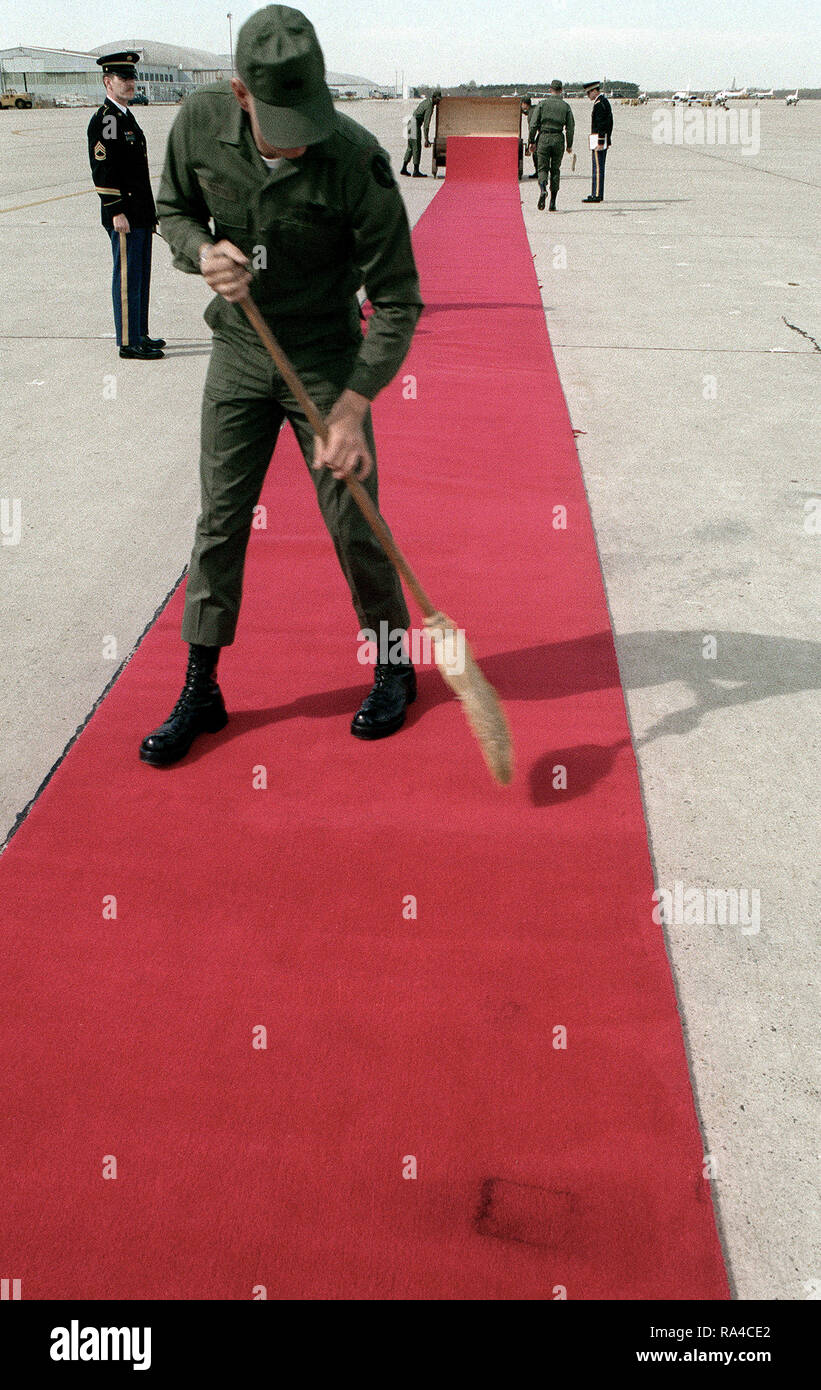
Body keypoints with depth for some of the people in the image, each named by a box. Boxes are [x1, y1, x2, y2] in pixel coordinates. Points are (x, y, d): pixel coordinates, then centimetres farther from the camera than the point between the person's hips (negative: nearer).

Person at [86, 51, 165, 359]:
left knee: (140, 275, 14)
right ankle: (128, 342, 0)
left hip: (140, 213, 10)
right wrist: (117, 212, -22)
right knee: (127, 276, -5)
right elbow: (102, 170, -18)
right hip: (124, 215, -10)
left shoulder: (125, 115, 18)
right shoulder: (104, 120, -12)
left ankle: (139, 335, 23)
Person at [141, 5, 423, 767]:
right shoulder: (200, 122, -10)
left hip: (327, 358, -3)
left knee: (354, 525, 0)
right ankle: (200, 691, 16)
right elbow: (172, 210, 8)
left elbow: (397, 302, -17)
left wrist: (352, 406, -25)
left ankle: (394, 667, 23)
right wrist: (202, 252, -16)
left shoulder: (357, 161, -21)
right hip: (238, 353, 3)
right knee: (219, 520, 4)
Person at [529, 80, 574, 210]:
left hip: (544, 138, -1)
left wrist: (532, 141, 4)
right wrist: (569, 145, 11)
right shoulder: (565, 106, 5)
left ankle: (543, 190, -27)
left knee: (542, 168, 5)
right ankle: (553, 203, 6)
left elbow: (533, 124, -4)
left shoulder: (542, 104, 0)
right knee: (555, 170, 9)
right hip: (558, 139, 1)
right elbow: (570, 127, 3)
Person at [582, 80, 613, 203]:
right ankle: (597, 194, 14)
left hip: (598, 138, -10)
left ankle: (597, 195, -12)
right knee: (599, 167, 11)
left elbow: (601, 124, -20)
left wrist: (600, 142, -22)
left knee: (598, 167, -10)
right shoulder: (605, 101, 18)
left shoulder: (599, 103, -14)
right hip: (604, 139, 10)